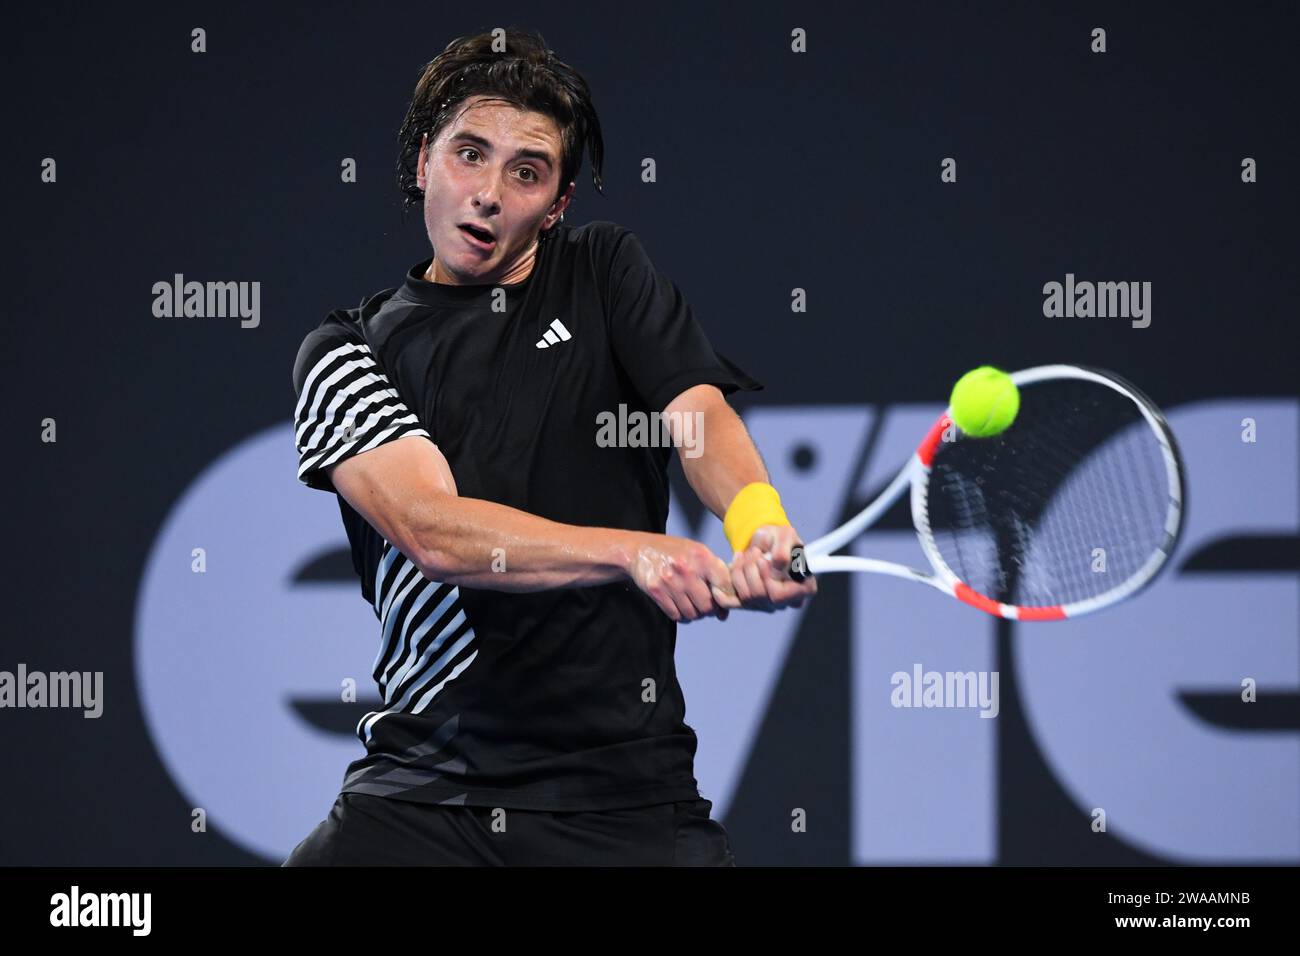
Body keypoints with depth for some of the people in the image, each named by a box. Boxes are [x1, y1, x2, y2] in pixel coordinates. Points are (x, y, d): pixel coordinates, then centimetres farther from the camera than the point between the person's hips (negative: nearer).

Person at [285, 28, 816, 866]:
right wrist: (633, 553, -27)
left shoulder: (604, 271, 14)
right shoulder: (347, 352, 7)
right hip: (423, 788, -1)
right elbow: (432, 532, -11)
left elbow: (701, 412, -3)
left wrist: (760, 521, -27)